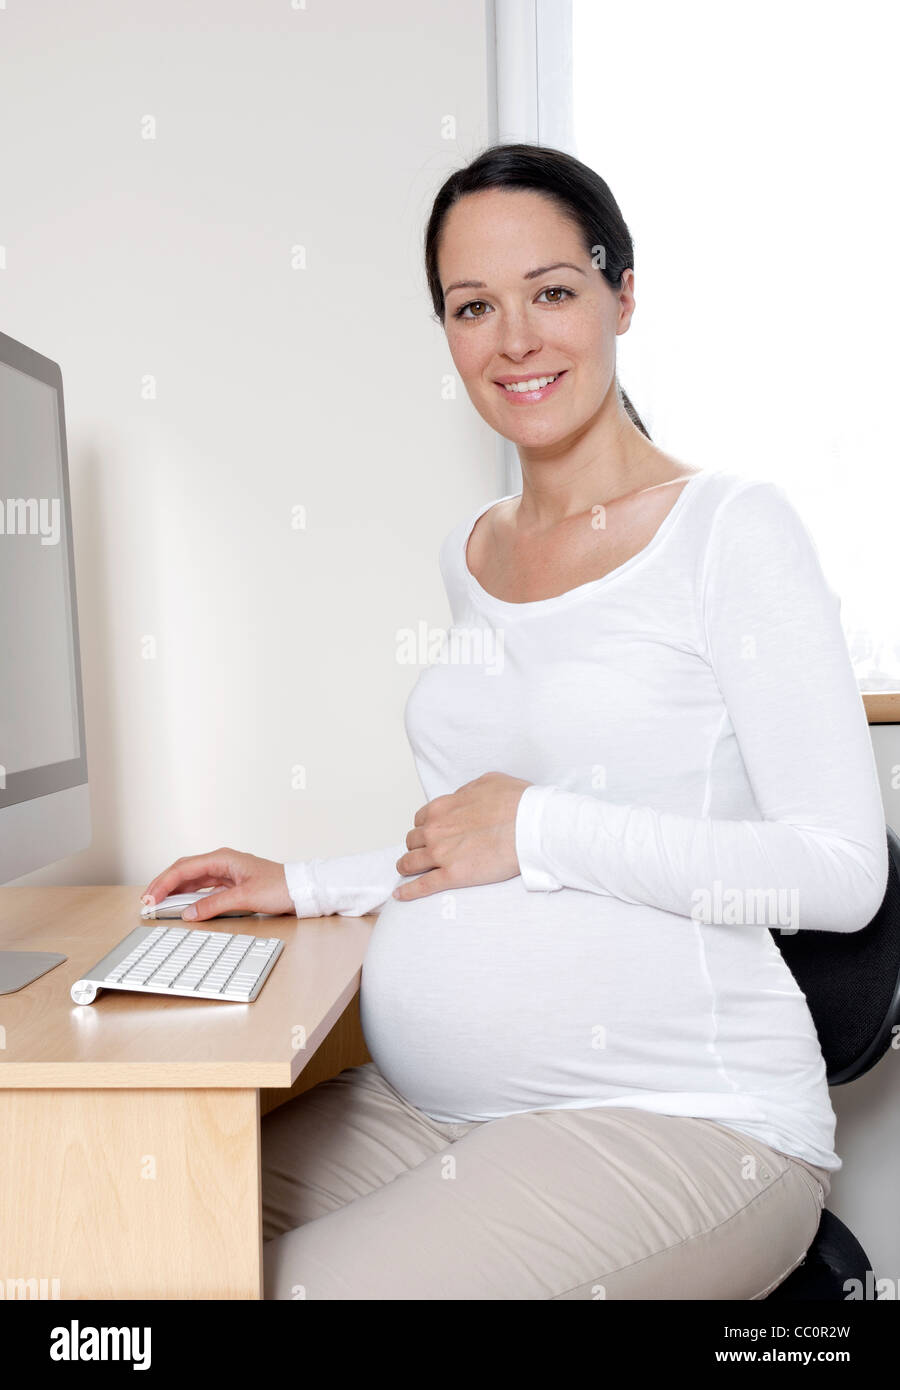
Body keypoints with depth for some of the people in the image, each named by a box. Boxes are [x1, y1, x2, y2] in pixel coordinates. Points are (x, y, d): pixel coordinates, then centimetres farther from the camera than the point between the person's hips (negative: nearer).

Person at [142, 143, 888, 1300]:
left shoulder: (732, 529, -7)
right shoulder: (471, 555, 12)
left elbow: (842, 873, -13)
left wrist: (538, 828, -16)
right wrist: (307, 887, 13)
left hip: (671, 1118, -5)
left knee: (299, 1286, -23)